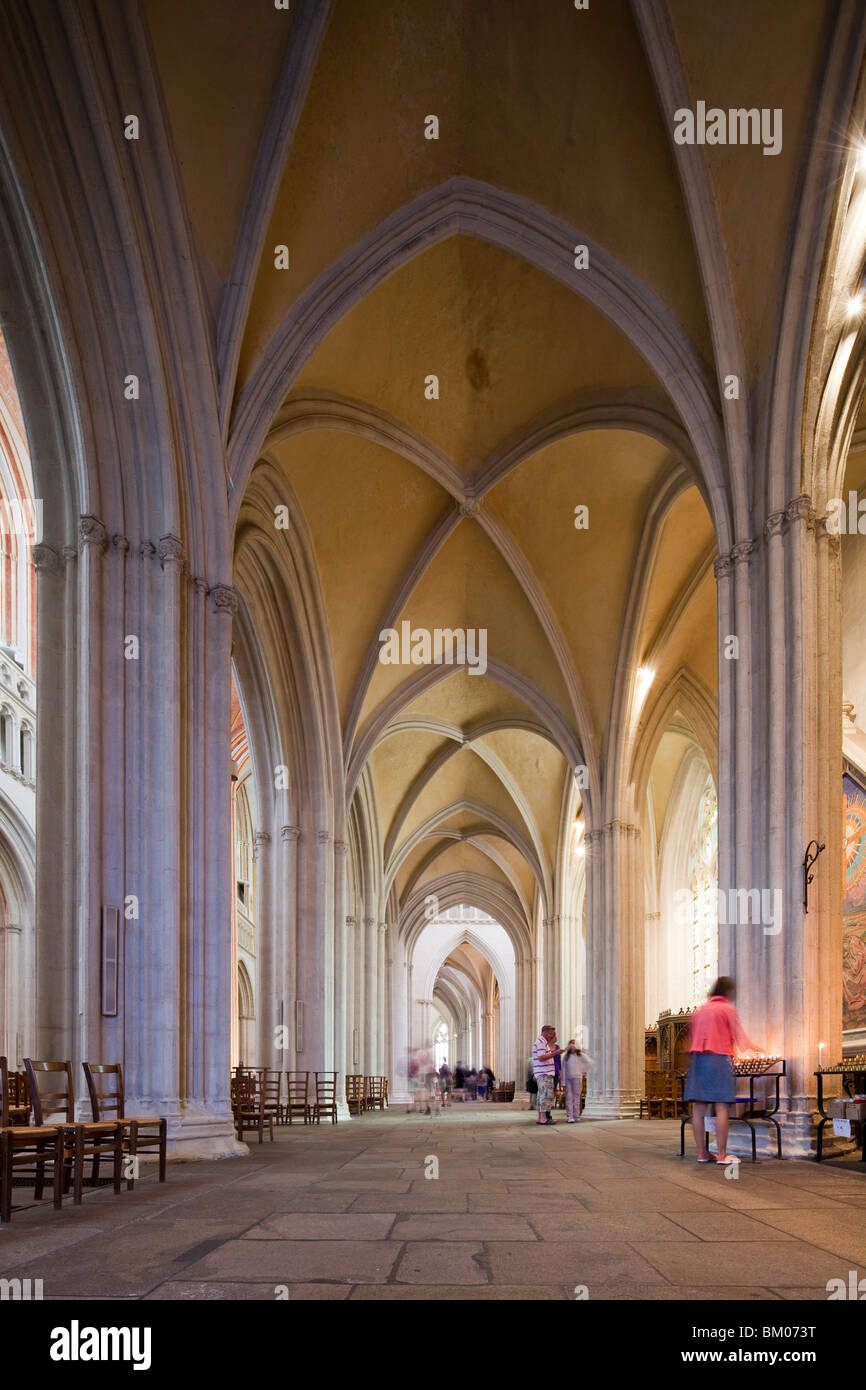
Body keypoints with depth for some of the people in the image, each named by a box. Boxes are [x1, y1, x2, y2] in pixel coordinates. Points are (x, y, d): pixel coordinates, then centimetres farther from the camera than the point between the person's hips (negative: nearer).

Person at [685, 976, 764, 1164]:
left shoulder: (699, 1010, 18)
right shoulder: (728, 1009, 1)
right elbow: (739, 1036, 1)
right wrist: (755, 1048, 20)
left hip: (697, 1058, 6)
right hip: (719, 1058, -6)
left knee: (699, 1107, 4)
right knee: (722, 1107, -6)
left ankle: (702, 1153, 5)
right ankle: (722, 1154, -11)